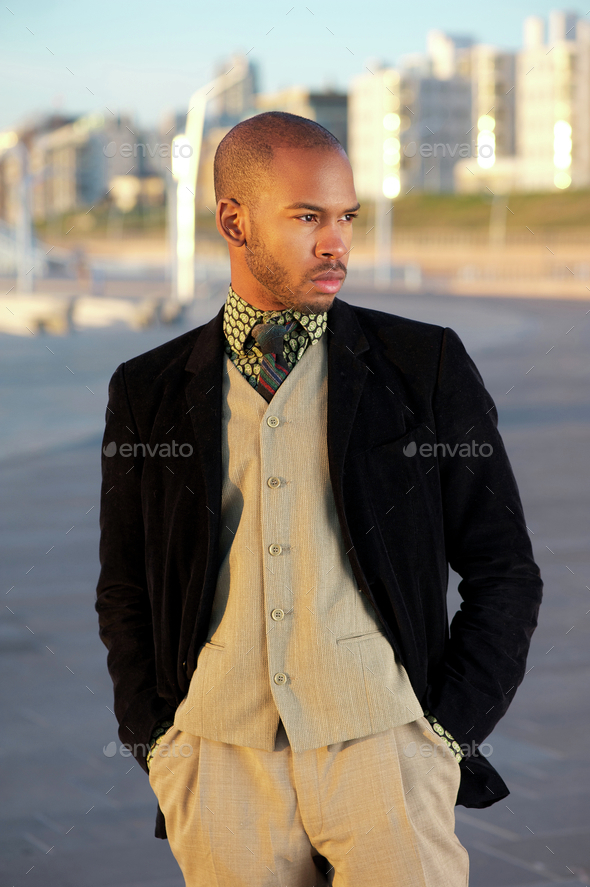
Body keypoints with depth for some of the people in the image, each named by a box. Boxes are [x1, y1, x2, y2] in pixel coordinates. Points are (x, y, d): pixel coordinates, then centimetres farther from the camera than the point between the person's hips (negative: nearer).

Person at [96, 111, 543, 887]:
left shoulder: (425, 365, 4)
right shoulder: (148, 392, 8)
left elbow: (504, 571, 6)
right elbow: (125, 592, 15)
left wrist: (448, 732, -1)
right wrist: (158, 743, 5)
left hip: (381, 748, -1)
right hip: (219, 760, 2)